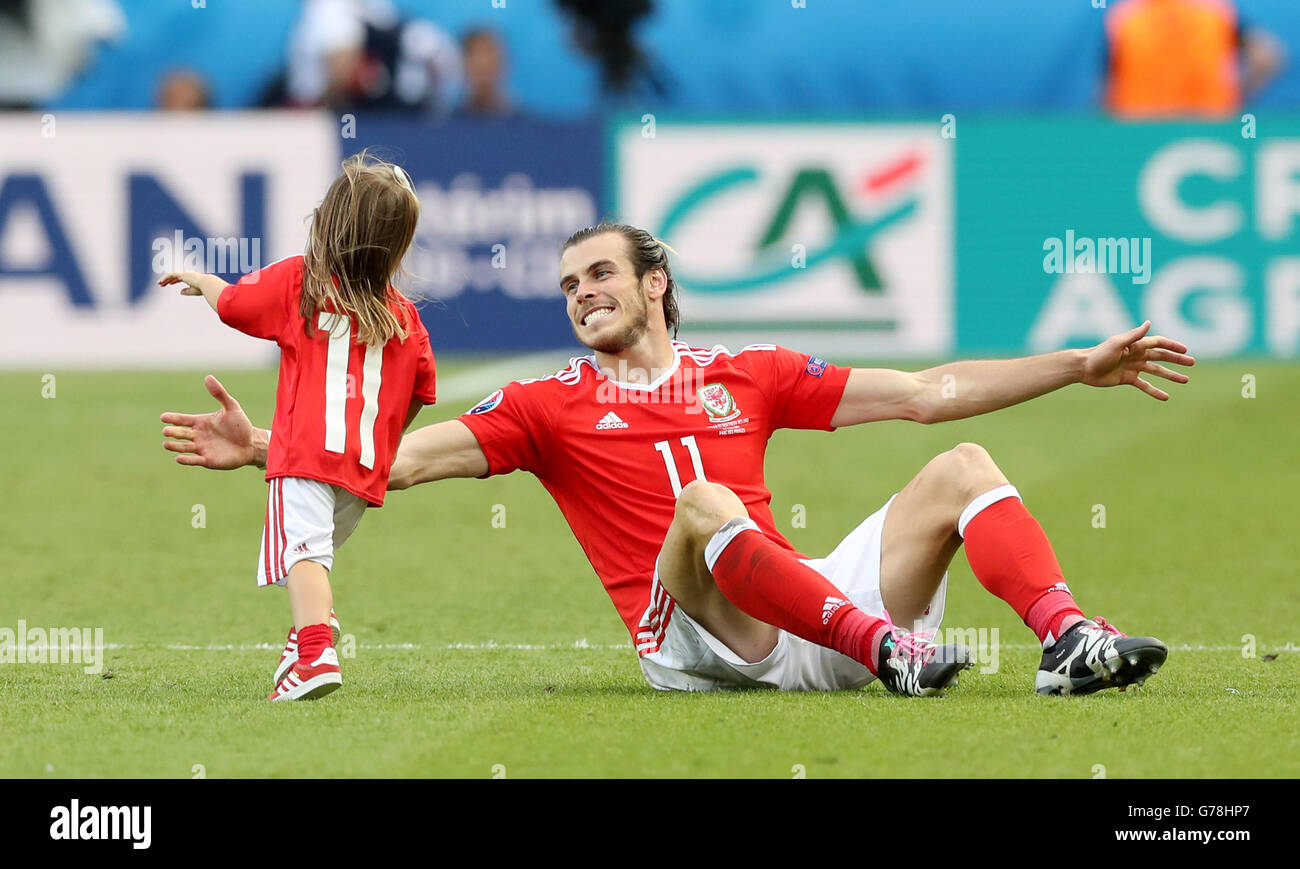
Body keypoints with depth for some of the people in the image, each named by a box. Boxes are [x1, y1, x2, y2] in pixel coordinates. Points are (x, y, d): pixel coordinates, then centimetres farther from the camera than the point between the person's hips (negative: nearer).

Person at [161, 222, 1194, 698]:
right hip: (693, 638, -4)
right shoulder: (550, 406, 14)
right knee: (701, 502, -34)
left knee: (963, 468, -6)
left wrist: (1080, 366, 15)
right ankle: (889, 648, -42)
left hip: (811, 606, 4)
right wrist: (265, 447, -9)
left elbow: (926, 392, 19)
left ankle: (1070, 641, -30)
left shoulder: (748, 376, 20)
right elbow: (406, 455, 4)